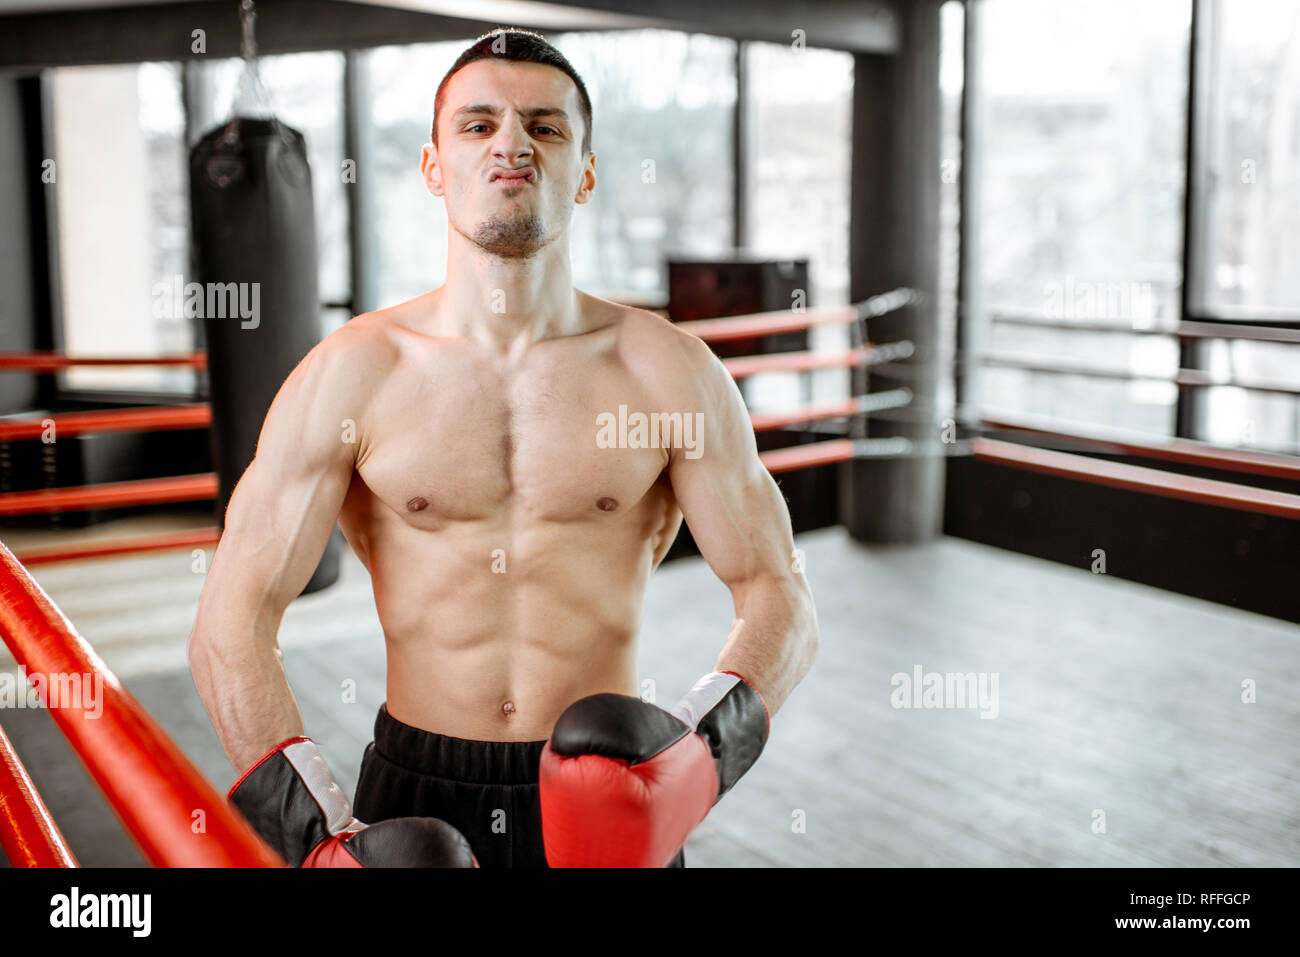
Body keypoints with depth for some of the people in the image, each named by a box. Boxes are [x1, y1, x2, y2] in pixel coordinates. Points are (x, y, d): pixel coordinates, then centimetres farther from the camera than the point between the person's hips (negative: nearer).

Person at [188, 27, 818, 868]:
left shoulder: (671, 372, -5)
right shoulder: (351, 373, -6)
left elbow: (778, 595, -3)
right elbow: (232, 623, -6)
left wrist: (694, 754, -19)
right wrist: (315, 830, -14)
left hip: (608, 803, 0)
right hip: (414, 797, 0)